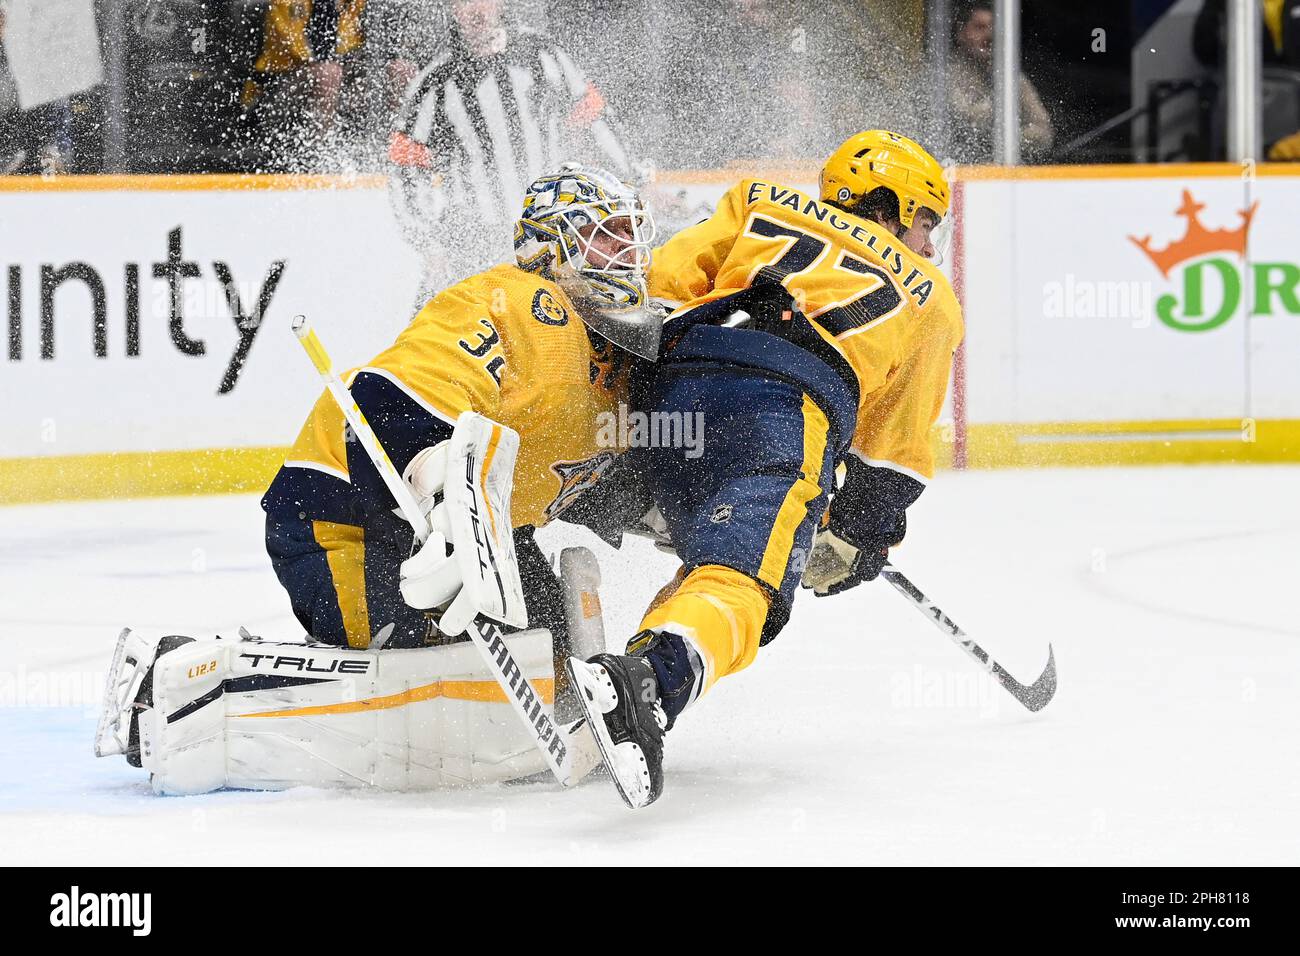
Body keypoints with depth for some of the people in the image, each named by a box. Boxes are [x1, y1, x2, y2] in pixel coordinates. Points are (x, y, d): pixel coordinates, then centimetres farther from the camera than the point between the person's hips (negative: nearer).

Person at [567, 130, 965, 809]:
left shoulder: (762, 206, 33)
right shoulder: (930, 299, 30)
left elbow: (667, 278, 18)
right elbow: (896, 447, 30)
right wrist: (859, 537, 39)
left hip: (673, 384, 4)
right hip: (787, 407, -4)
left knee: (712, 556, 26)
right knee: (742, 584, -19)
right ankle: (648, 680, -49)